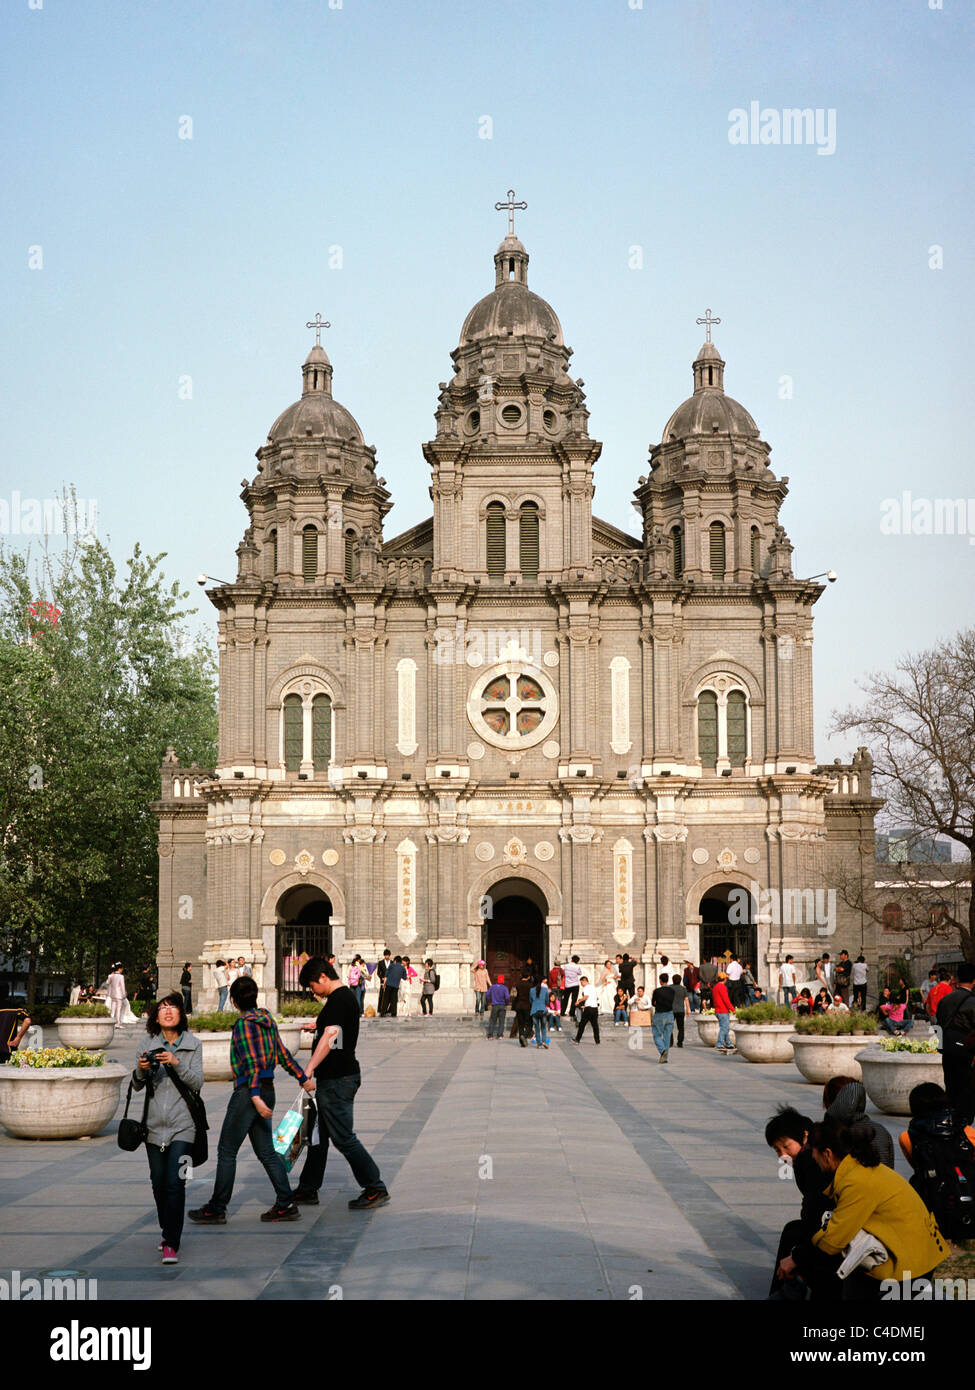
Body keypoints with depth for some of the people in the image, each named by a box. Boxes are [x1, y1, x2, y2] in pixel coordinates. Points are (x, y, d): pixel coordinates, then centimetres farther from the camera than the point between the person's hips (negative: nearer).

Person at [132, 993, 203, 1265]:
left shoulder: (193, 1045, 1)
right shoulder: (150, 1045, 5)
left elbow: (197, 1083, -7)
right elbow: (137, 1086, 6)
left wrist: (176, 1064, -22)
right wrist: (141, 1069, -16)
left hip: (182, 1125, -3)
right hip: (155, 1125, 3)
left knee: (175, 1183, -11)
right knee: (158, 1184, 8)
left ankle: (171, 1244, -10)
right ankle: (167, 1230, 29)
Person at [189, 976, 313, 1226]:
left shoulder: (243, 1024, -13)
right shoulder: (267, 1020, 10)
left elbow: (251, 1062, -20)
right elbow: (283, 1054, 17)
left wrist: (255, 1097, -25)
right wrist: (303, 1078, 27)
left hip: (248, 1091, -8)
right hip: (267, 1089, 8)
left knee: (226, 1151, 1)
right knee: (266, 1151, 11)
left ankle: (217, 1209, 6)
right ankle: (285, 1205, 7)